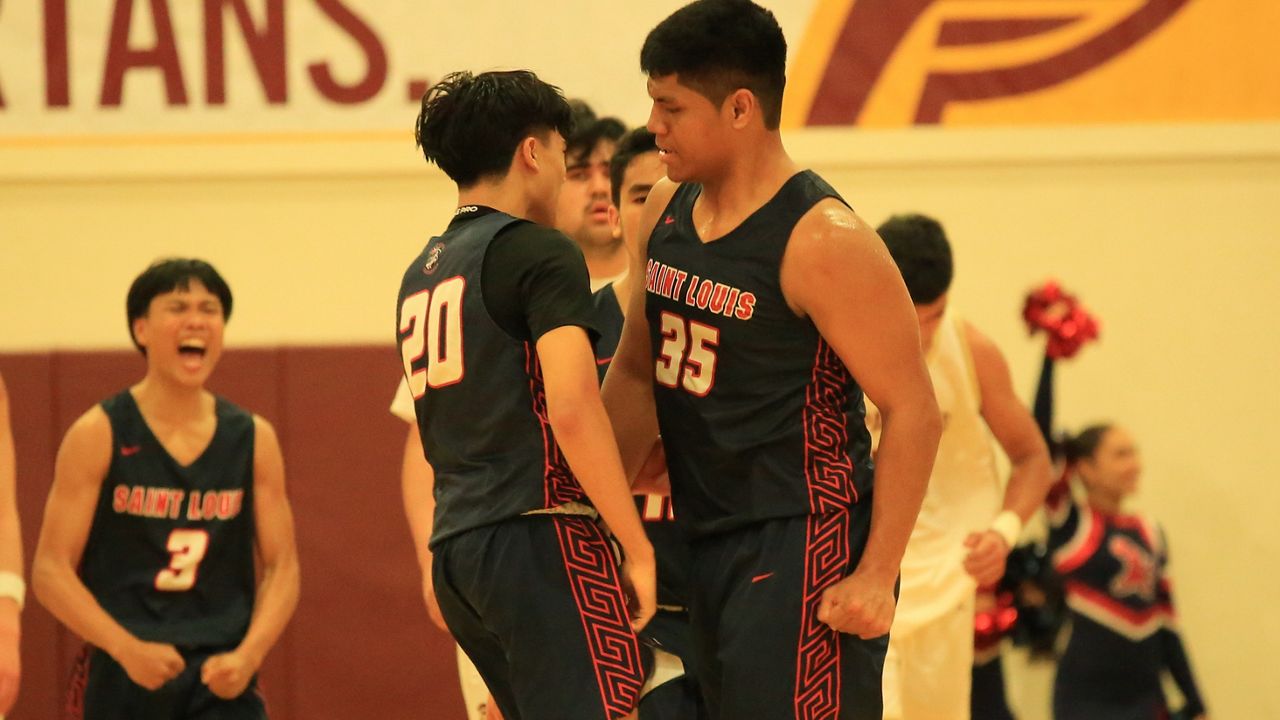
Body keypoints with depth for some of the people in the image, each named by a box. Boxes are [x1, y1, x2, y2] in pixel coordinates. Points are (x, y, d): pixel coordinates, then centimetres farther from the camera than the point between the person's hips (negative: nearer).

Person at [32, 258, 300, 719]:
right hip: (120, 681, -1)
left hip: (221, 681, 1)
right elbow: (51, 570, -6)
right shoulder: (98, 435, -3)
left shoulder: (253, 439, 6)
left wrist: (248, 655, -10)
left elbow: (282, 567, 8)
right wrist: (128, 649, -19)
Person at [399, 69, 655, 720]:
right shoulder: (539, 253, -6)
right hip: (538, 536, -9)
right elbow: (572, 409, -17)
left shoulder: (421, 275, 20)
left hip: (455, 545, 9)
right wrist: (636, 548, -14)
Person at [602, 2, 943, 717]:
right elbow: (637, 371, 20)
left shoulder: (822, 242, -17)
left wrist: (876, 577, -20)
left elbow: (913, 412, -17)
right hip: (704, 544, 9)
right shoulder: (666, 214, 8)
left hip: (802, 550, -8)